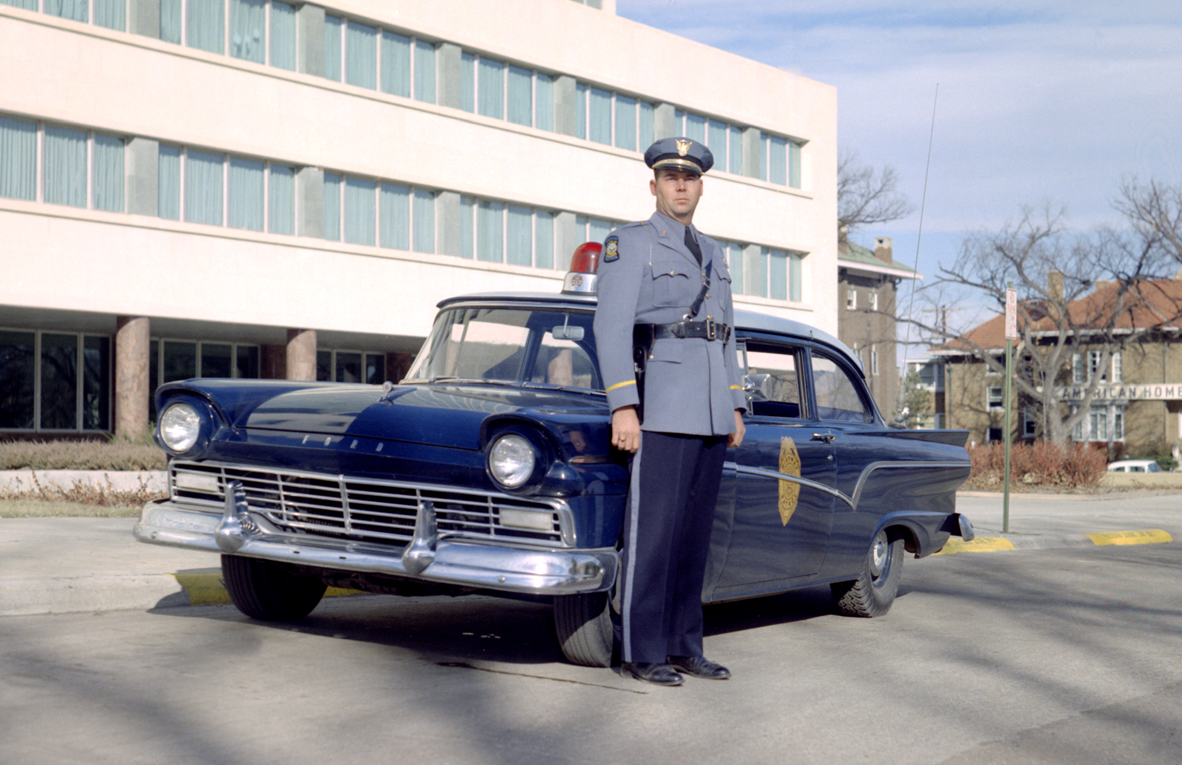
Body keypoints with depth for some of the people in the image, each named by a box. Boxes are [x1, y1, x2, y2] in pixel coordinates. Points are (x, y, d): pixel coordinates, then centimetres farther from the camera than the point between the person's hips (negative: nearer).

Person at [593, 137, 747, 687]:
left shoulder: (713, 254, 20)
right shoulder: (629, 244, -1)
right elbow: (611, 327, -10)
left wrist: (736, 408, 15)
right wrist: (623, 406, -19)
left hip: (711, 413, 7)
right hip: (661, 407, -7)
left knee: (694, 531, 8)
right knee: (653, 528, -7)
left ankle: (683, 646, 13)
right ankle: (641, 651, -1)